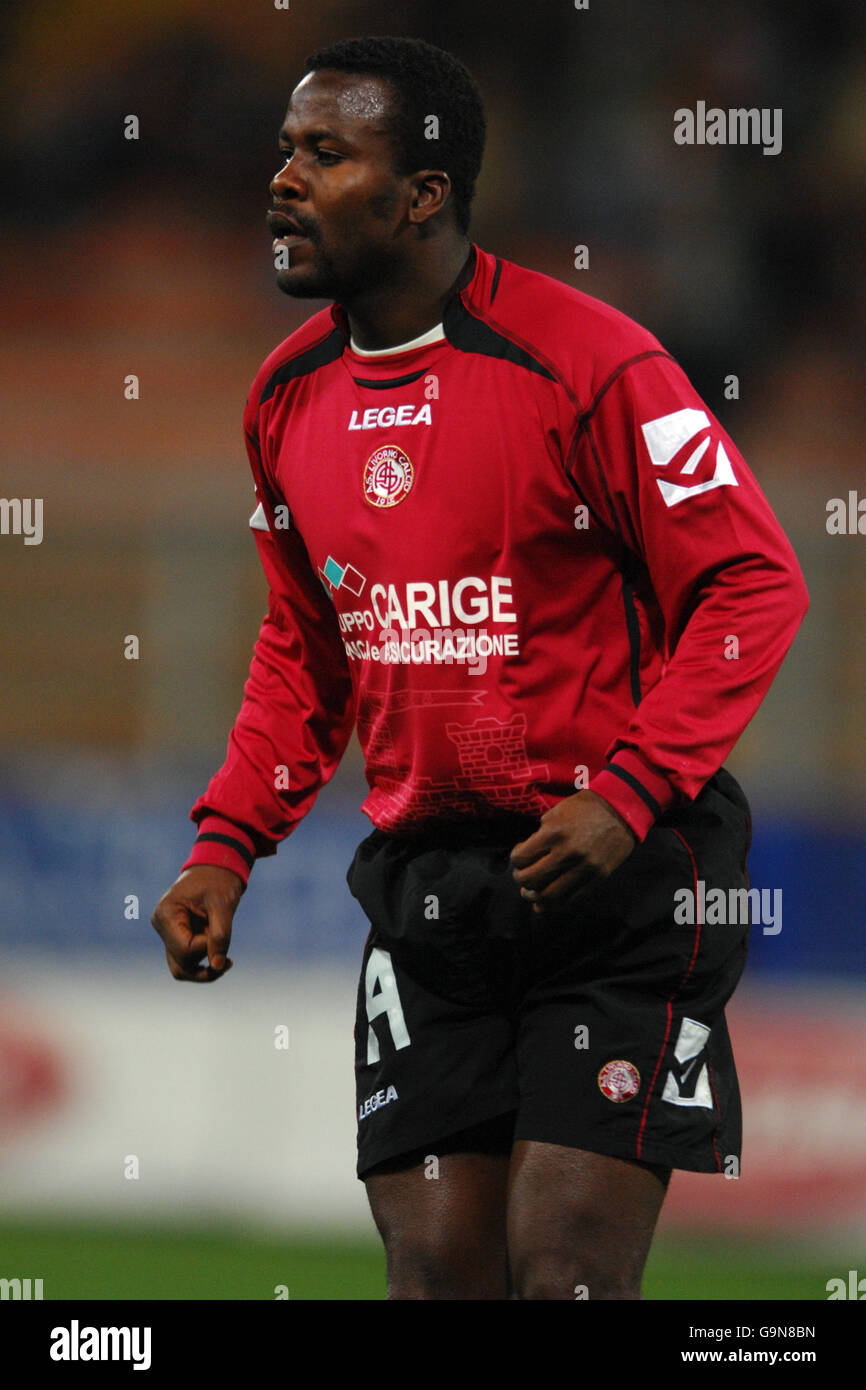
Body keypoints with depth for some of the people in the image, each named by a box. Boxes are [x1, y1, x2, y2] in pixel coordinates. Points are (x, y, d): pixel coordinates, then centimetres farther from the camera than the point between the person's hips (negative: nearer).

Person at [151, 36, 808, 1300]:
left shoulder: (585, 363, -12)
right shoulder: (289, 397, 9)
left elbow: (755, 587, -11)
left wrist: (629, 796, -20)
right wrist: (226, 849, 9)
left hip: (614, 871, -6)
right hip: (424, 886, 6)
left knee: (565, 1273, -11)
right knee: (438, 1275, 2)